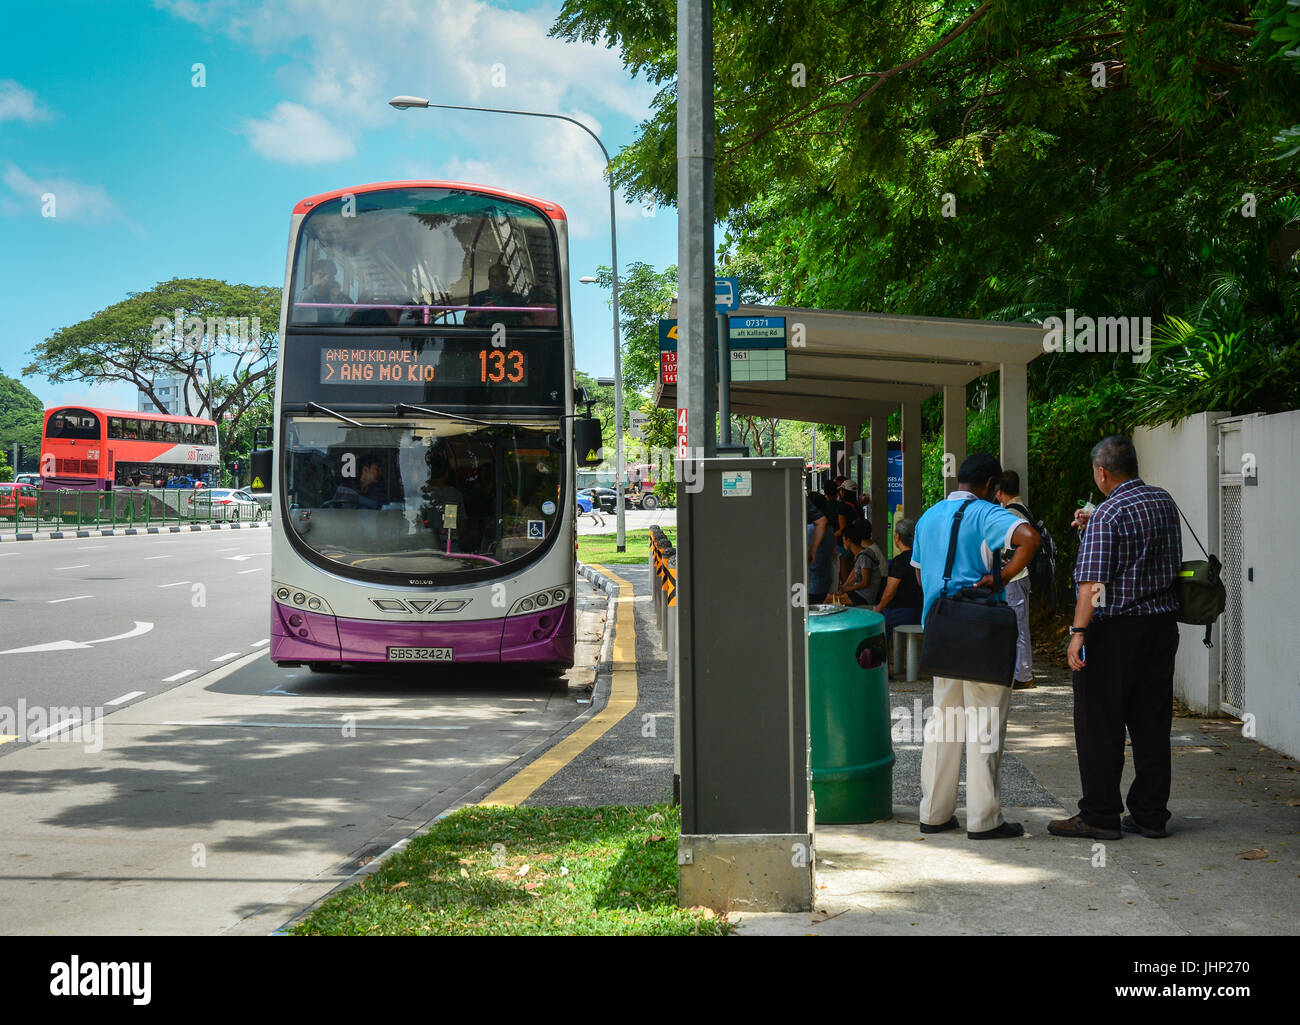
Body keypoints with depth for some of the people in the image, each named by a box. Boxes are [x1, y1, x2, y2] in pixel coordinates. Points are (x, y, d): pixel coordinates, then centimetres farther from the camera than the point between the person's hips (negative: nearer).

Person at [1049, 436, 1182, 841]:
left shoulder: (1108, 515, -15)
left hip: (1116, 630, -7)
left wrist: (1078, 633, -21)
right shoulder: (1164, 501, 8)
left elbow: (1093, 583, -22)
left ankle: (1099, 815, 5)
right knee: (1152, 723, 11)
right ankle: (1150, 814, 15)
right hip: (1163, 623, 7)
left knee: (1099, 725, 1)